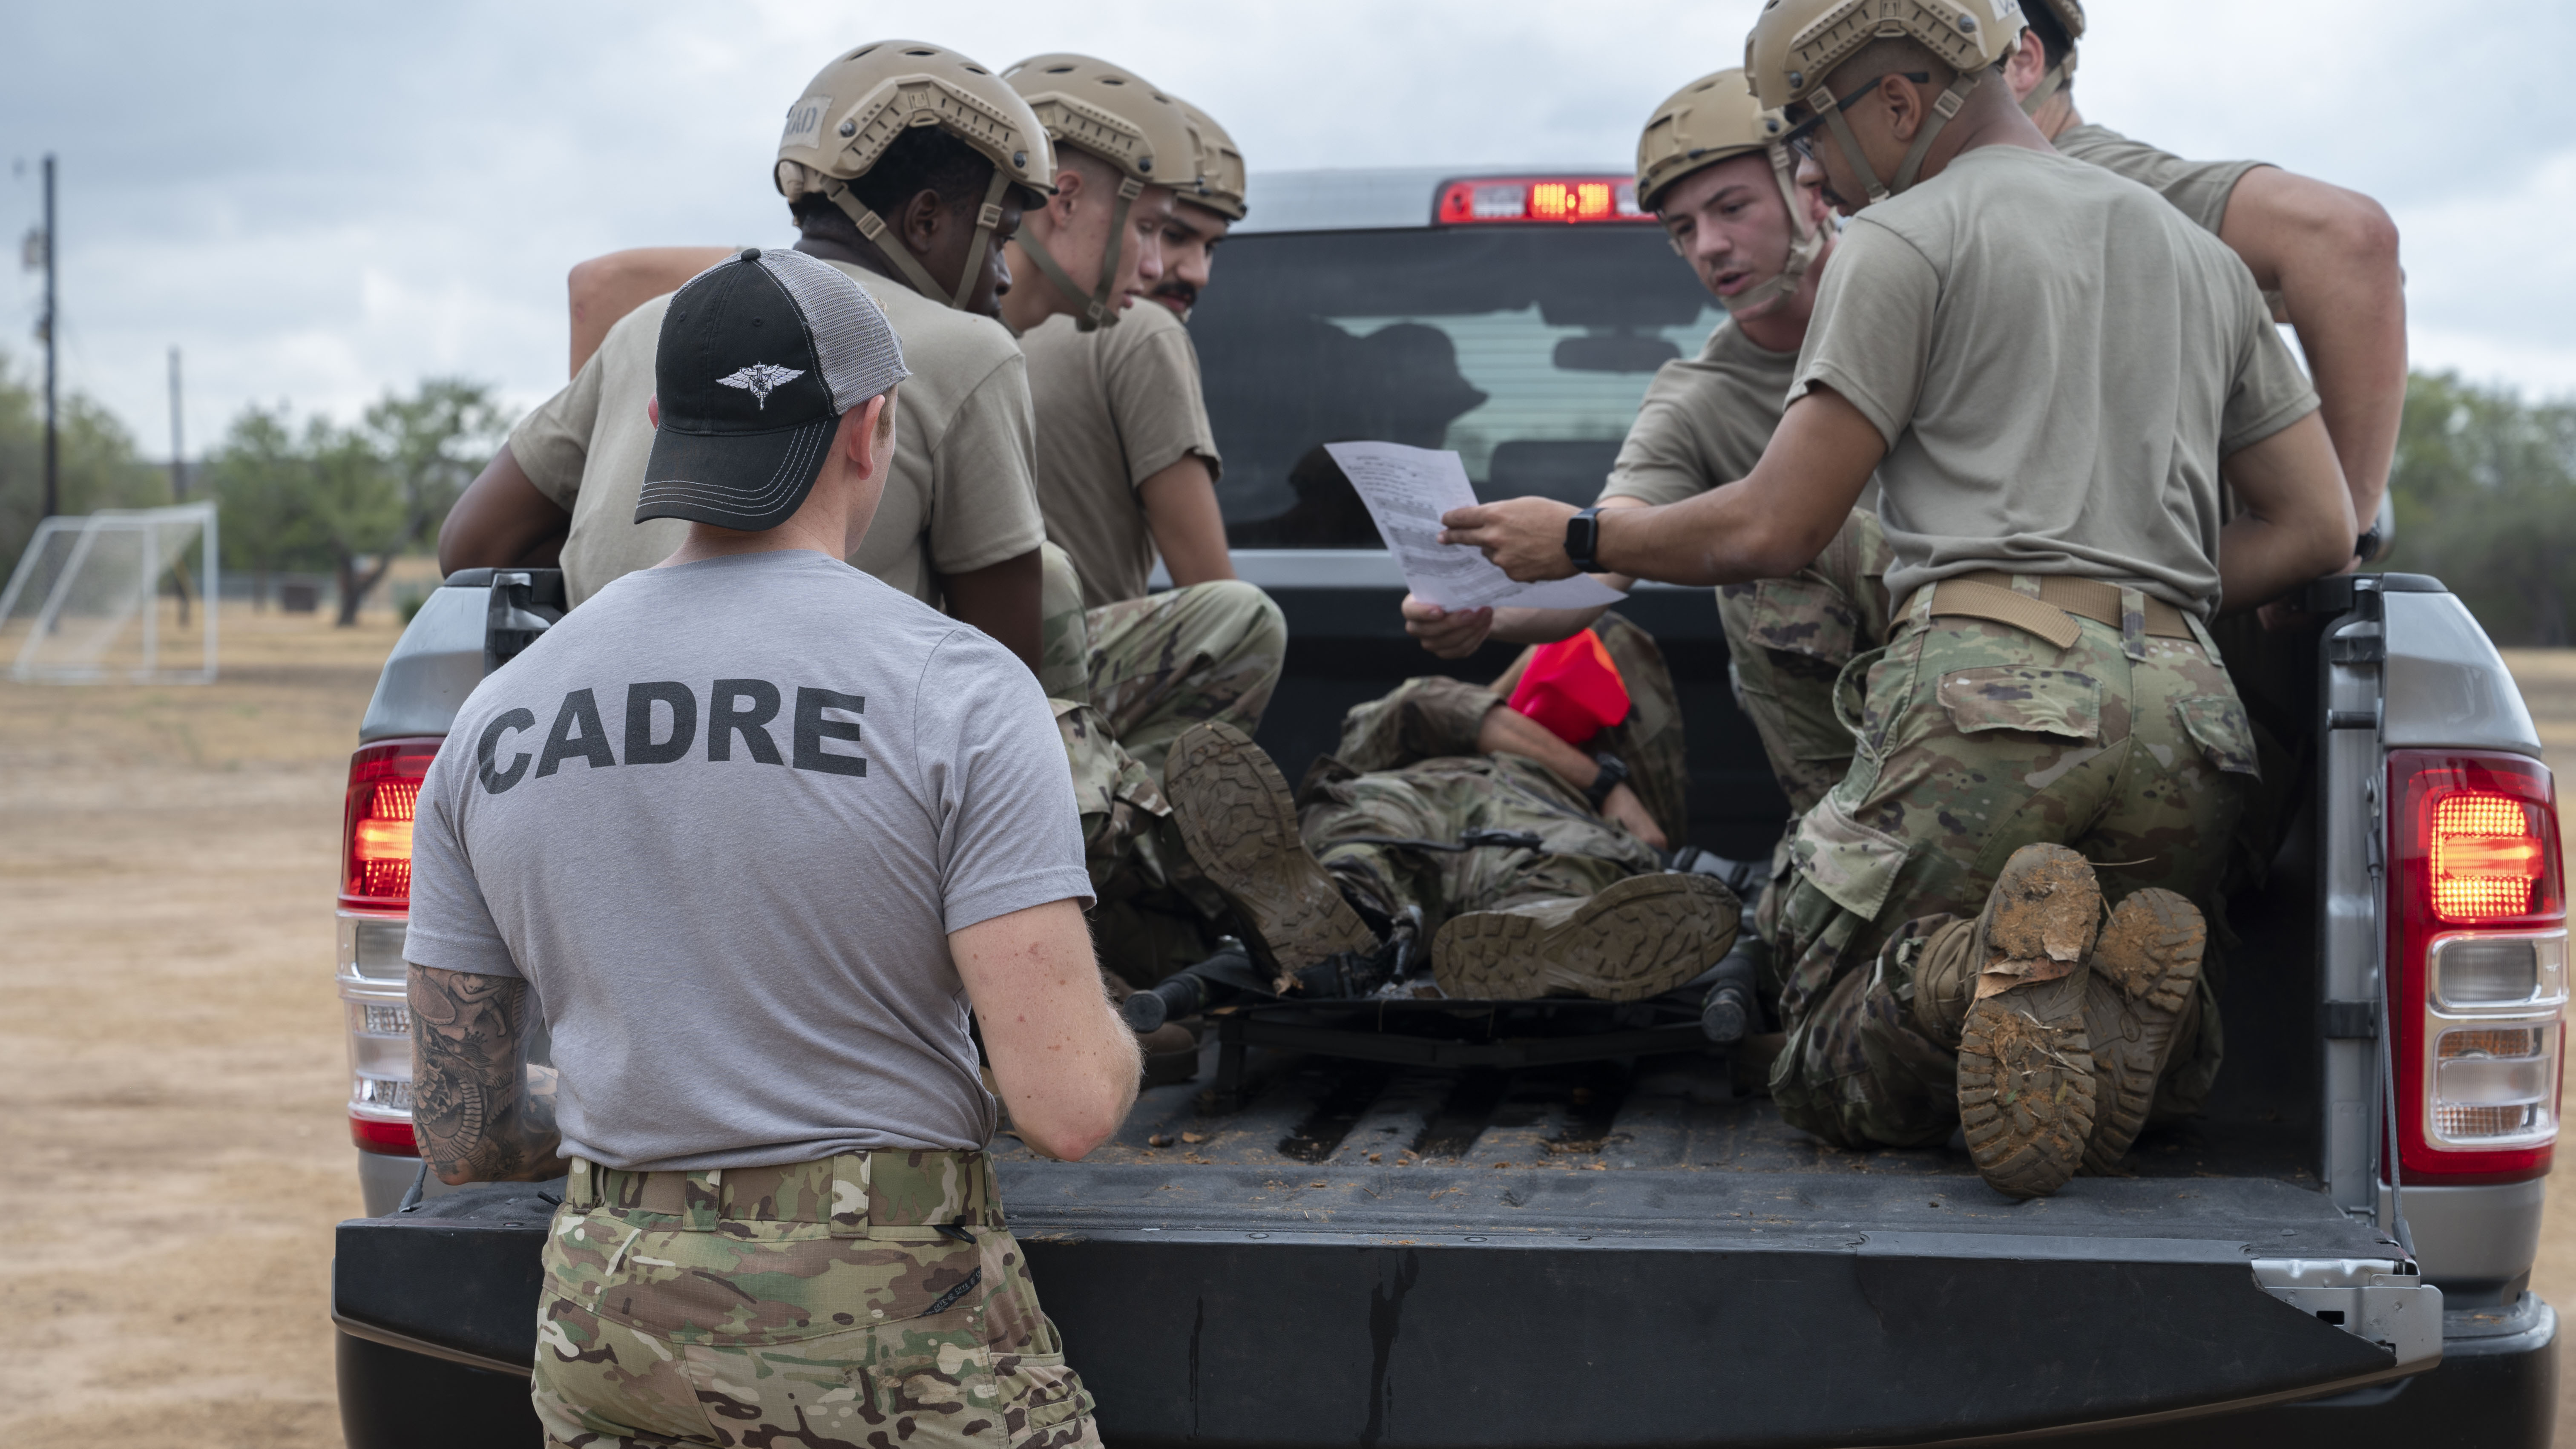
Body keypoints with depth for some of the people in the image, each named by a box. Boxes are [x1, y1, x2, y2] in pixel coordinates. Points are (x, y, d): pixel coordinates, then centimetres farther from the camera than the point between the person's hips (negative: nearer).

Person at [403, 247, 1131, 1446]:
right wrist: (1113, 1047, 6)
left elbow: (460, 1136, 9)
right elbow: (1067, 1105, -17)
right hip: (900, 1345, -4)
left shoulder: (492, 722, 4)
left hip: (606, 1343, 5)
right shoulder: (957, 689, -10)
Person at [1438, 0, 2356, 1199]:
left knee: (1827, 1071, 6)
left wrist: (1577, 540, 16)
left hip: (1985, 702, -5)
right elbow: (2317, 532, 22)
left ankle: (1991, 965, -28)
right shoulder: (2203, 256, 26)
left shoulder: (1905, 239, 5)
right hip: (2188, 729, 6)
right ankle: (2114, 988, -20)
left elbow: (1772, 533, 1)